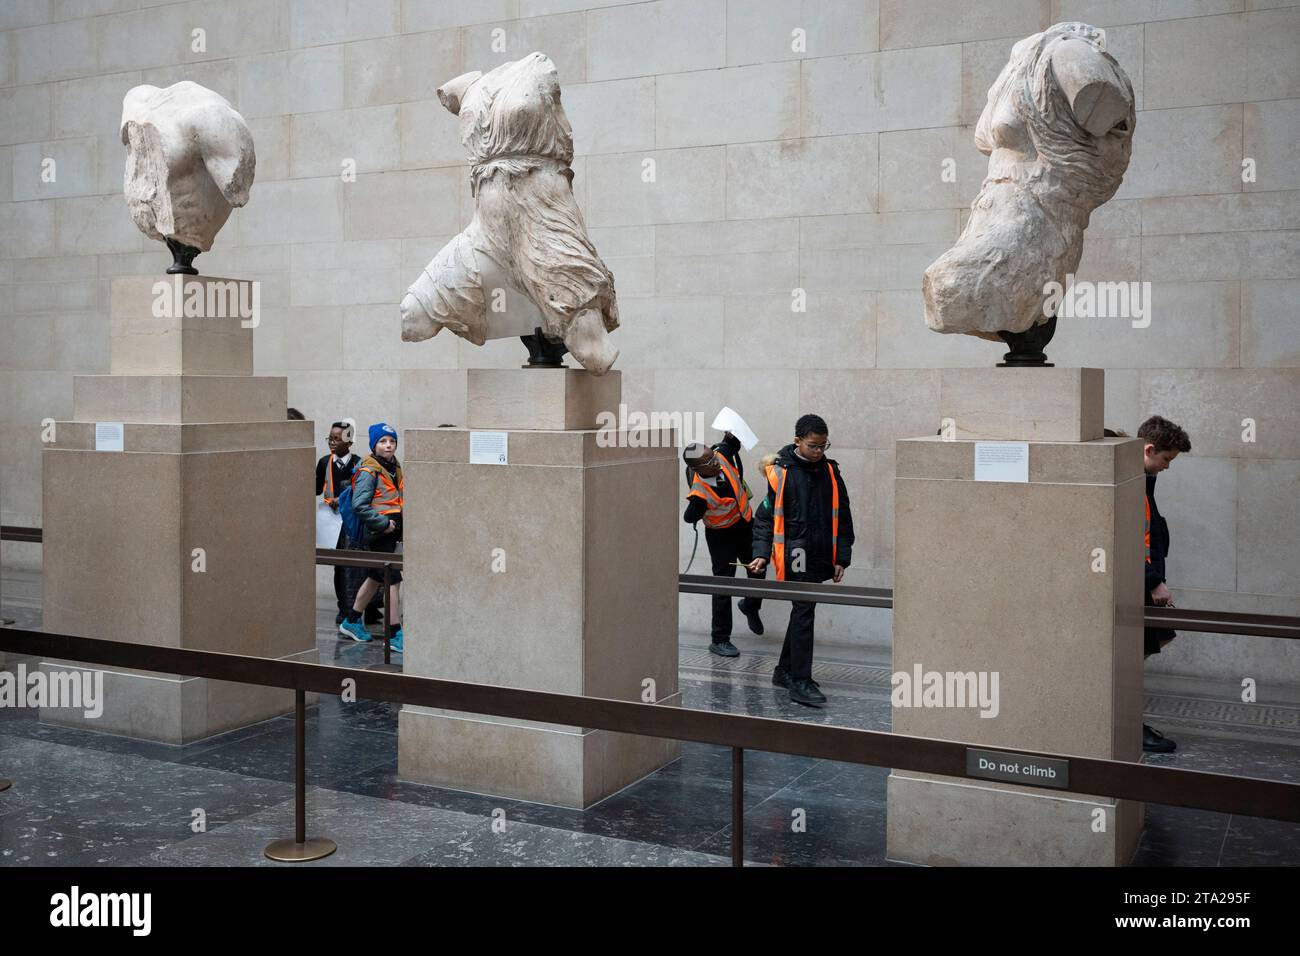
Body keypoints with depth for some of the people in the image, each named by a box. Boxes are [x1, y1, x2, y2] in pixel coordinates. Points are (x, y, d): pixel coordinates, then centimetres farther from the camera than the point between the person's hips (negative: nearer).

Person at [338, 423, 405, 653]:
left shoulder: (394, 467, 12)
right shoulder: (368, 471, -14)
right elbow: (359, 505, -21)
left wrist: (398, 522, 12)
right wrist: (383, 523, -19)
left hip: (390, 532, 9)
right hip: (378, 533, -9)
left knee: (376, 577, 19)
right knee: (394, 580, -9)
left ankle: (351, 623, 33)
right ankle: (395, 634, -4)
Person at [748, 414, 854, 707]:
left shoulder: (831, 472, 8)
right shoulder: (781, 472, -6)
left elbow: (842, 518, 12)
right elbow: (765, 515, -1)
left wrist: (841, 558, 8)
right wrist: (761, 553, -10)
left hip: (821, 558, 5)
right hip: (795, 556, -5)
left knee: (802, 612, 14)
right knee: (803, 614, -8)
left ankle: (784, 671, 28)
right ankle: (800, 682, -4)